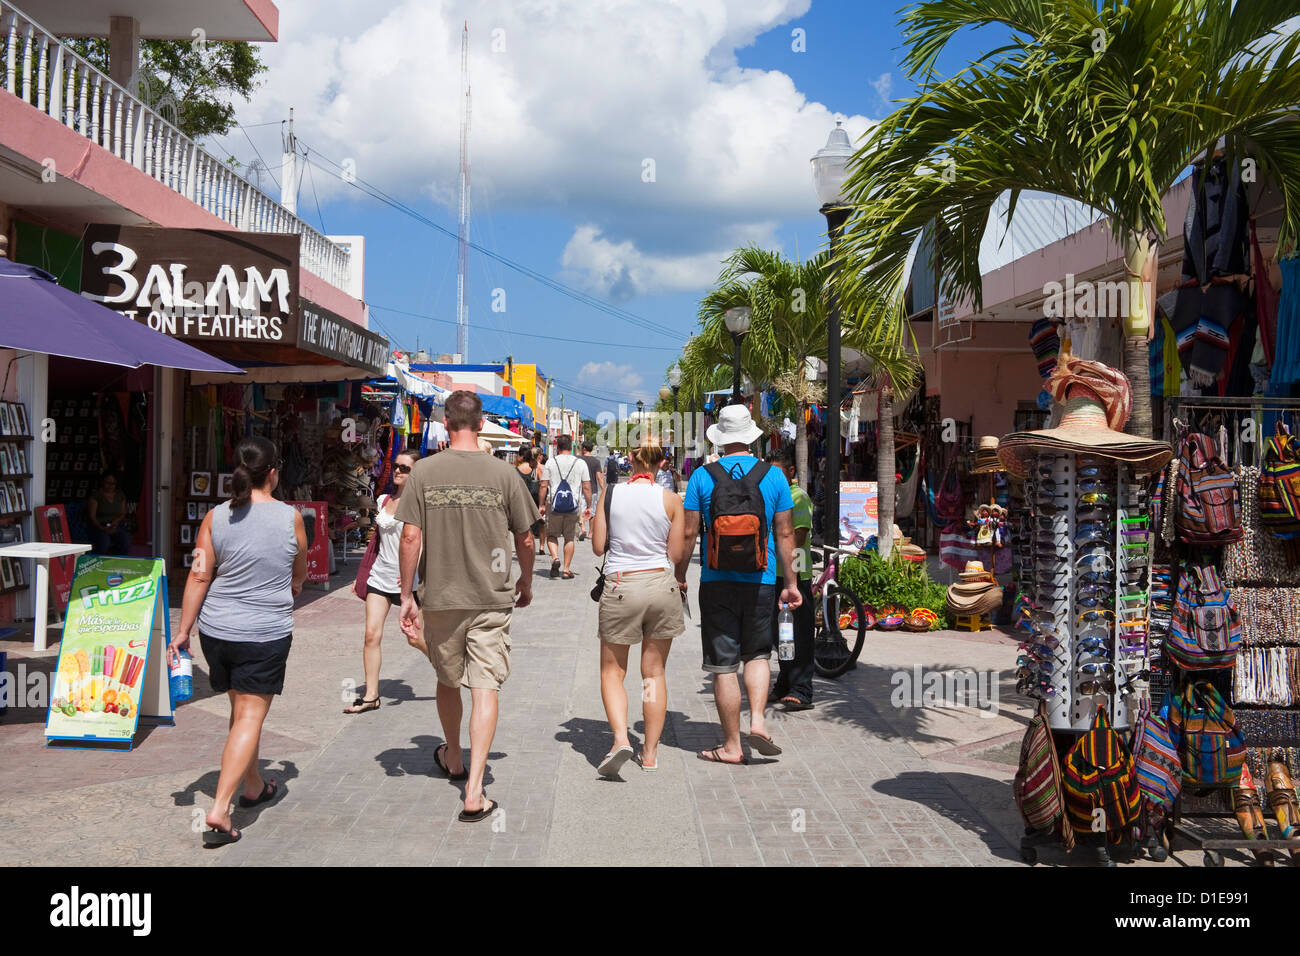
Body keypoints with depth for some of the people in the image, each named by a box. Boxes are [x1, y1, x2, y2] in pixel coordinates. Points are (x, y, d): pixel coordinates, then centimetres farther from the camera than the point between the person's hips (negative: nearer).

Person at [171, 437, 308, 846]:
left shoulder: (215, 518, -3)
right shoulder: (290, 517, -6)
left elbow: (199, 577, -4)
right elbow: (300, 574, 8)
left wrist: (182, 631, 3)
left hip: (216, 629, 4)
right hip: (267, 633, -4)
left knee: (241, 708, 21)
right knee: (250, 716, 0)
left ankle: (253, 785, 38)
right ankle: (220, 809, -8)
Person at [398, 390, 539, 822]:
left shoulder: (424, 471, -4)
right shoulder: (503, 473, -5)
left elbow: (411, 537, -6)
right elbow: (525, 538, 2)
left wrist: (407, 596, 2)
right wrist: (526, 582, 19)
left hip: (440, 598, 1)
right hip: (491, 598, -1)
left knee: (447, 680, 21)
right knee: (485, 689, 0)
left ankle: (453, 759, 43)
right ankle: (474, 792, -5)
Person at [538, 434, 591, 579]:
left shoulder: (551, 462, 1)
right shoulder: (580, 463, 2)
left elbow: (544, 486, 0)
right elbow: (587, 487, 1)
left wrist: (542, 505, 7)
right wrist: (589, 506, 9)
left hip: (554, 504, 0)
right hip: (573, 505, 0)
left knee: (551, 535, 14)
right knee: (570, 538, 9)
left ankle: (555, 557, -10)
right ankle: (566, 570, 9)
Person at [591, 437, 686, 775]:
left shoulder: (611, 494, -4)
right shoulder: (671, 500, -4)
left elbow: (599, 546, 1)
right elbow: (675, 554, 1)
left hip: (620, 586, -1)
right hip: (661, 585, 1)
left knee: (612, 671, 11)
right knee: (654, 672, 12)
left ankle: (621, 737, -11)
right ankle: (651, 752, 17)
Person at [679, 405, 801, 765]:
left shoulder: (702, 476, -2)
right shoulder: (773, 475, 1)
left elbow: (688, 533, -2)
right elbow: (785, 533, 3)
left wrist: (679, 575, 10)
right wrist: (791, 582, 10)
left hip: (717, 582, -1)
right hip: (761, 580, 1)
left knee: (723, 665, 4)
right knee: (757, 654, 19)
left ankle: (732, 745, 9)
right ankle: (757, 718, 0)